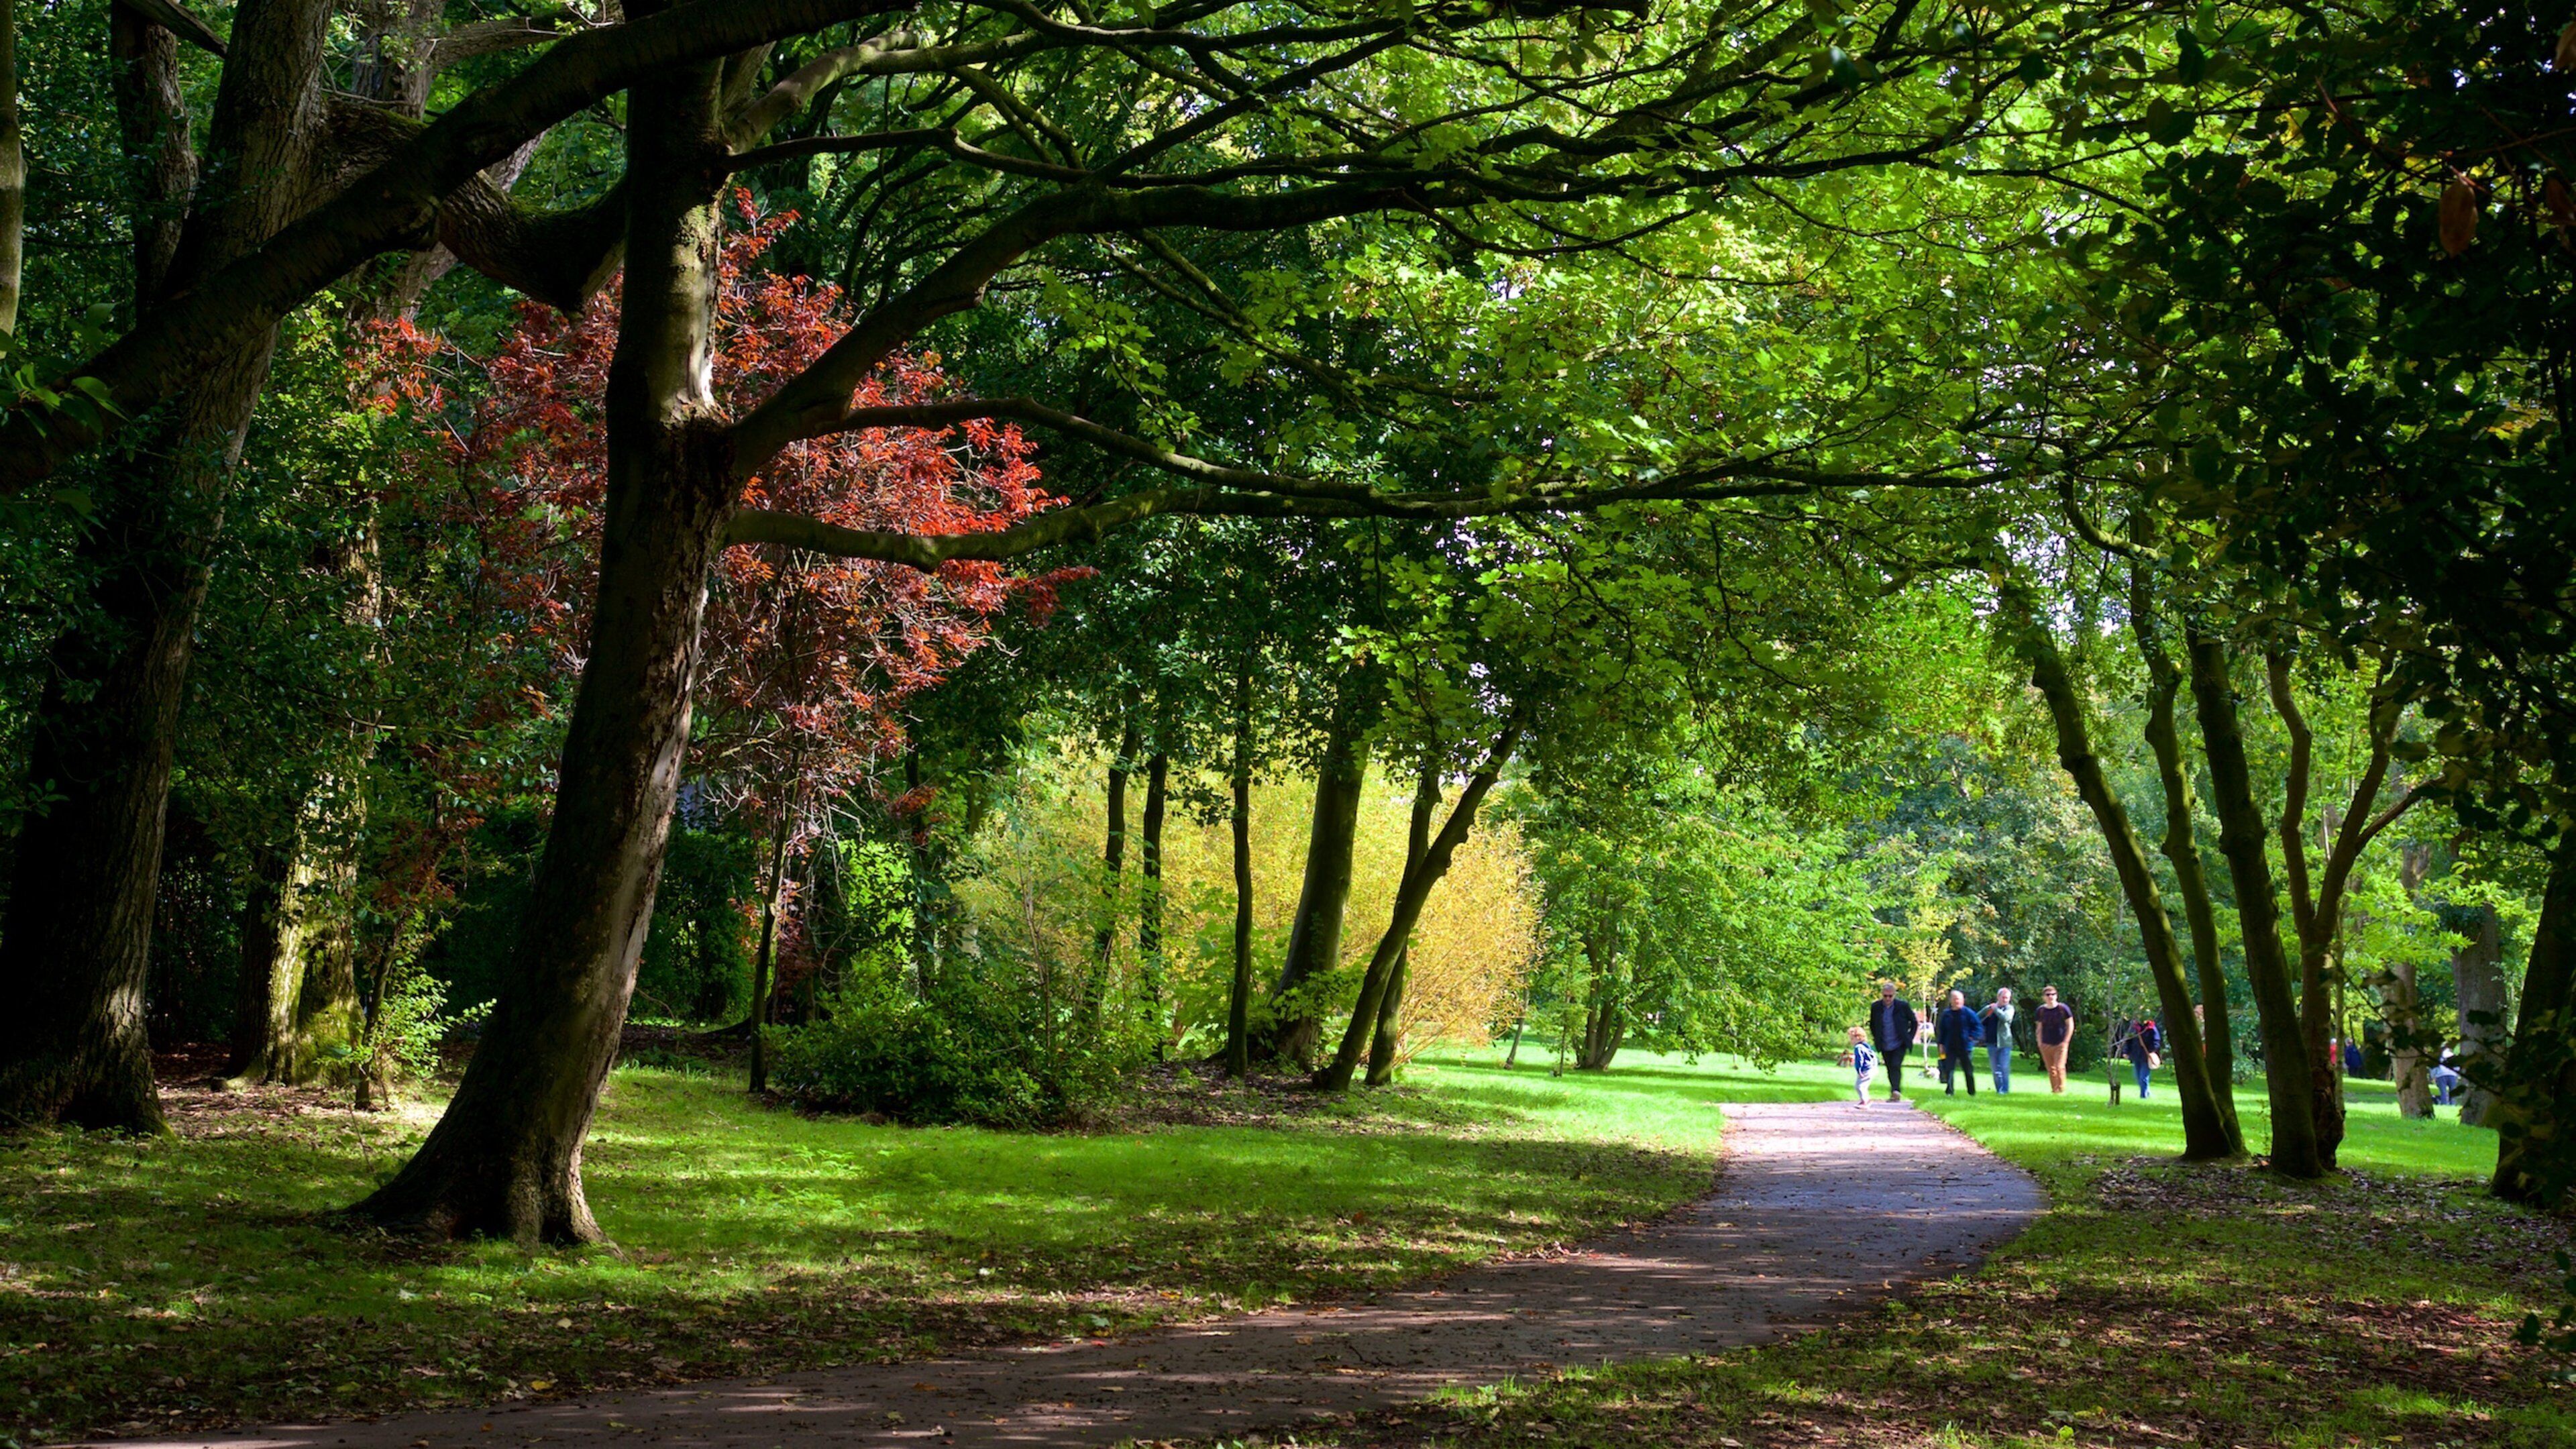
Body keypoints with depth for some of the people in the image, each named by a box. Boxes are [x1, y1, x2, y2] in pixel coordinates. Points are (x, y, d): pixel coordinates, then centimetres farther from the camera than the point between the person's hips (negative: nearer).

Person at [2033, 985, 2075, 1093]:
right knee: (2051, 1070, 6)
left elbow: (2070, 1025, 1)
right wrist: (2040, 1043, 6)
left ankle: (2062, 1090, -5)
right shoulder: (2041, 1011, 4)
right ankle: (2054, 1090, 15)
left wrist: (2065, 1042, -4)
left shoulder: (2063, 1008, -5)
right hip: (2046, 1045, 3)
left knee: (2059, 1067, -12)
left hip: (2060, 1044, -3)